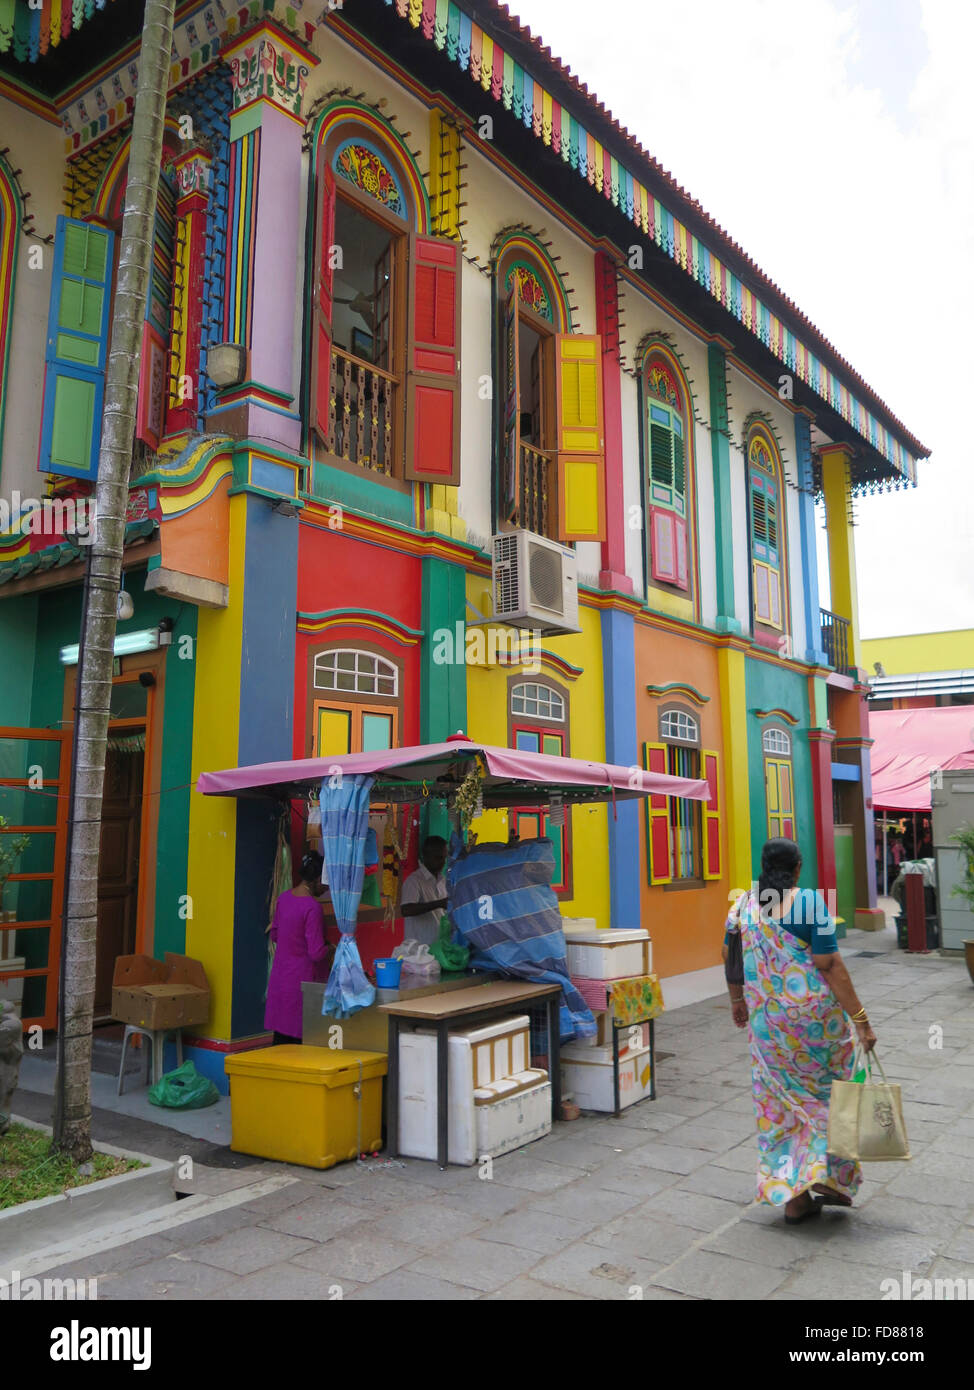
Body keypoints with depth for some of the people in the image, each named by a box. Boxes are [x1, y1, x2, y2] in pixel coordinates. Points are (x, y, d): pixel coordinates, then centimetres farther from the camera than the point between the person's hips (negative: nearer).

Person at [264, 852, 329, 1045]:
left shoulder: (284, 897, 4)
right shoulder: (312, 907, -20)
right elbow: (317, 953, -21)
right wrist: (329, 948, -1)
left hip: (279, 976, 8)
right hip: (303, 978, -8)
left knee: (281, 1036, 12)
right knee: (300, 1038, 1)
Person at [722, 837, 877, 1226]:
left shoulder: (743, 905, 1)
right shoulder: (809, 903, -13)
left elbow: (729, 956, 11)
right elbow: (830, 966, -16)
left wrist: (737, 1000, 27)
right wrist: (860, 1020, -11)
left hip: (766, 1018, 4)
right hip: (814, 1013, -4)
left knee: (779, 1101, 13)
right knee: (829, 1092, 18)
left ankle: (793, 1196, 16)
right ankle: (830, 1177, 16)